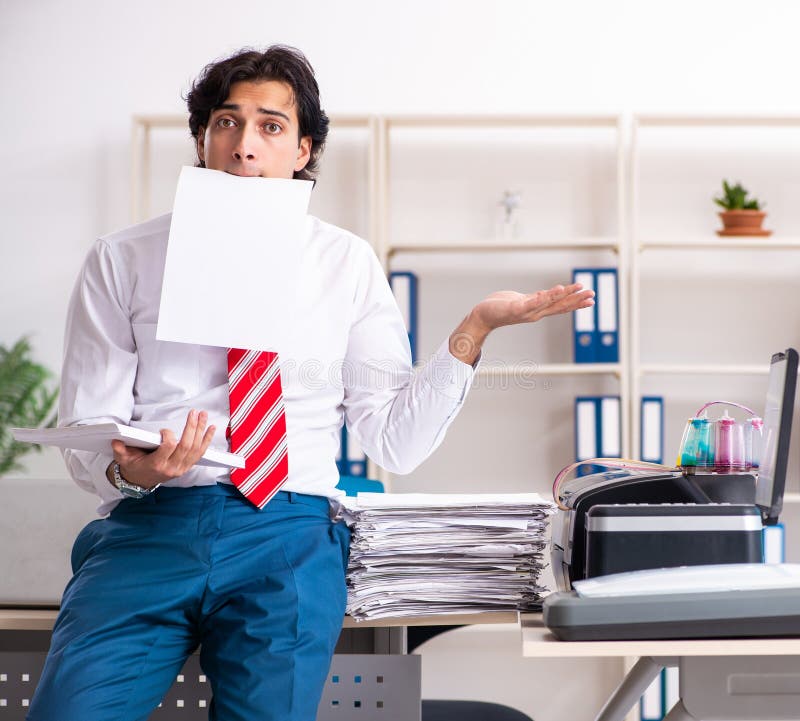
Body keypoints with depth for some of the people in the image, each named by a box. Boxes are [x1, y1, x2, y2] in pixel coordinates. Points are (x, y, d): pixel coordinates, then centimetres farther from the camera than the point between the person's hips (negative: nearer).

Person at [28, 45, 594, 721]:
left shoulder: (348, 264, 11)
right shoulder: (123, 261, 9)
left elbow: (396, 443, 6)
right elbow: (86, 430, 7)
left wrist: (475, 329, -5)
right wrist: (128, 469, -16)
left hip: (289, 528, 0)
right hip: (149, 524, 0)